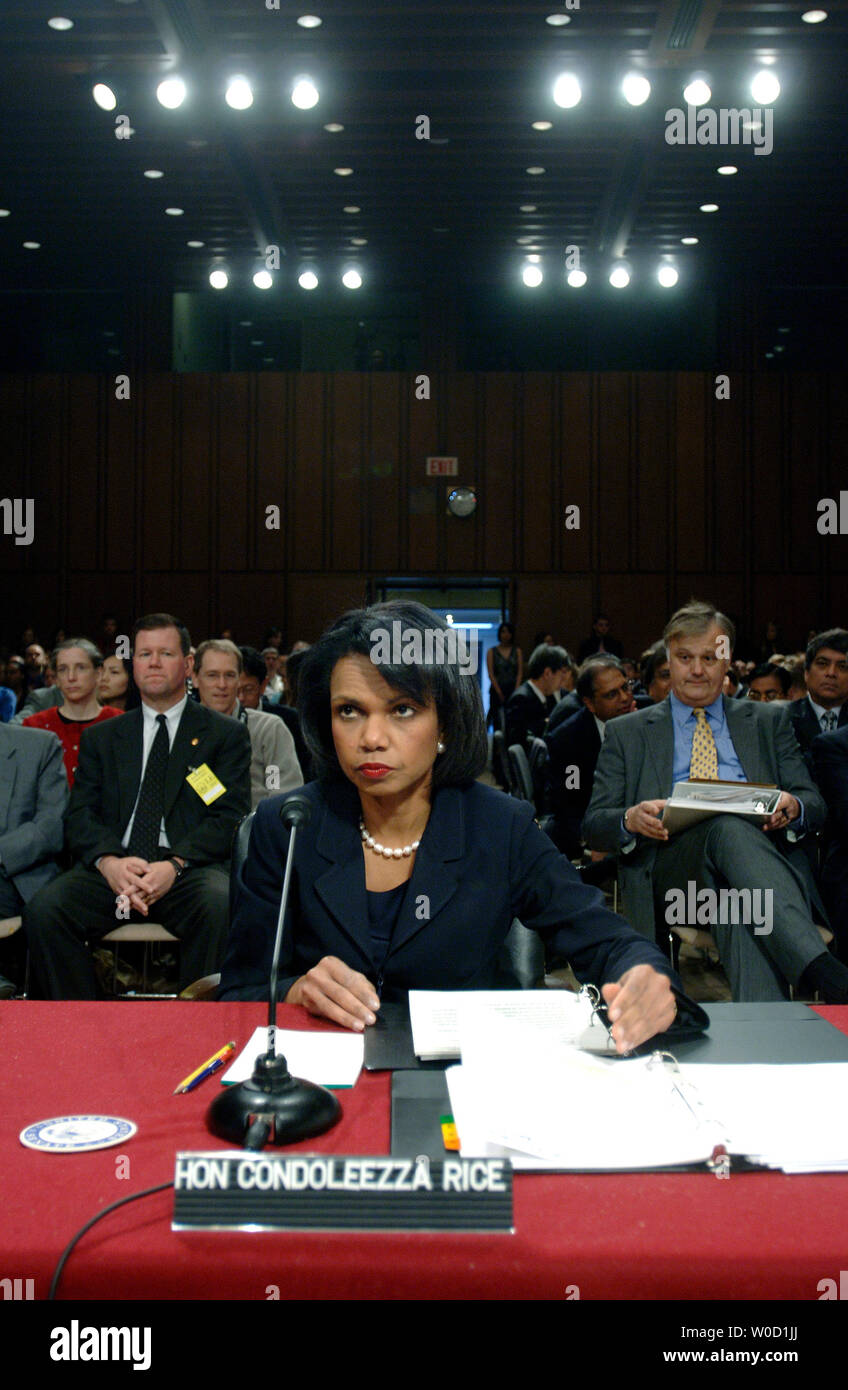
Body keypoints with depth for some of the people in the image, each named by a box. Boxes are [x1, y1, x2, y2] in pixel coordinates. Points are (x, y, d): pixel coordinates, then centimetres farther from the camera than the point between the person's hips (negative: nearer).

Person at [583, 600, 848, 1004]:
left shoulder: (769, 721, 25)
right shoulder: (626, 734, 20)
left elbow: (815, 805, 17)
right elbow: (594, 826, 12)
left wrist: (793, 807, -10)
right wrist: (631, 820, -14)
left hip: (765, 856, 2)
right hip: (671, 871, -2)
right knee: (730, 827, -38)